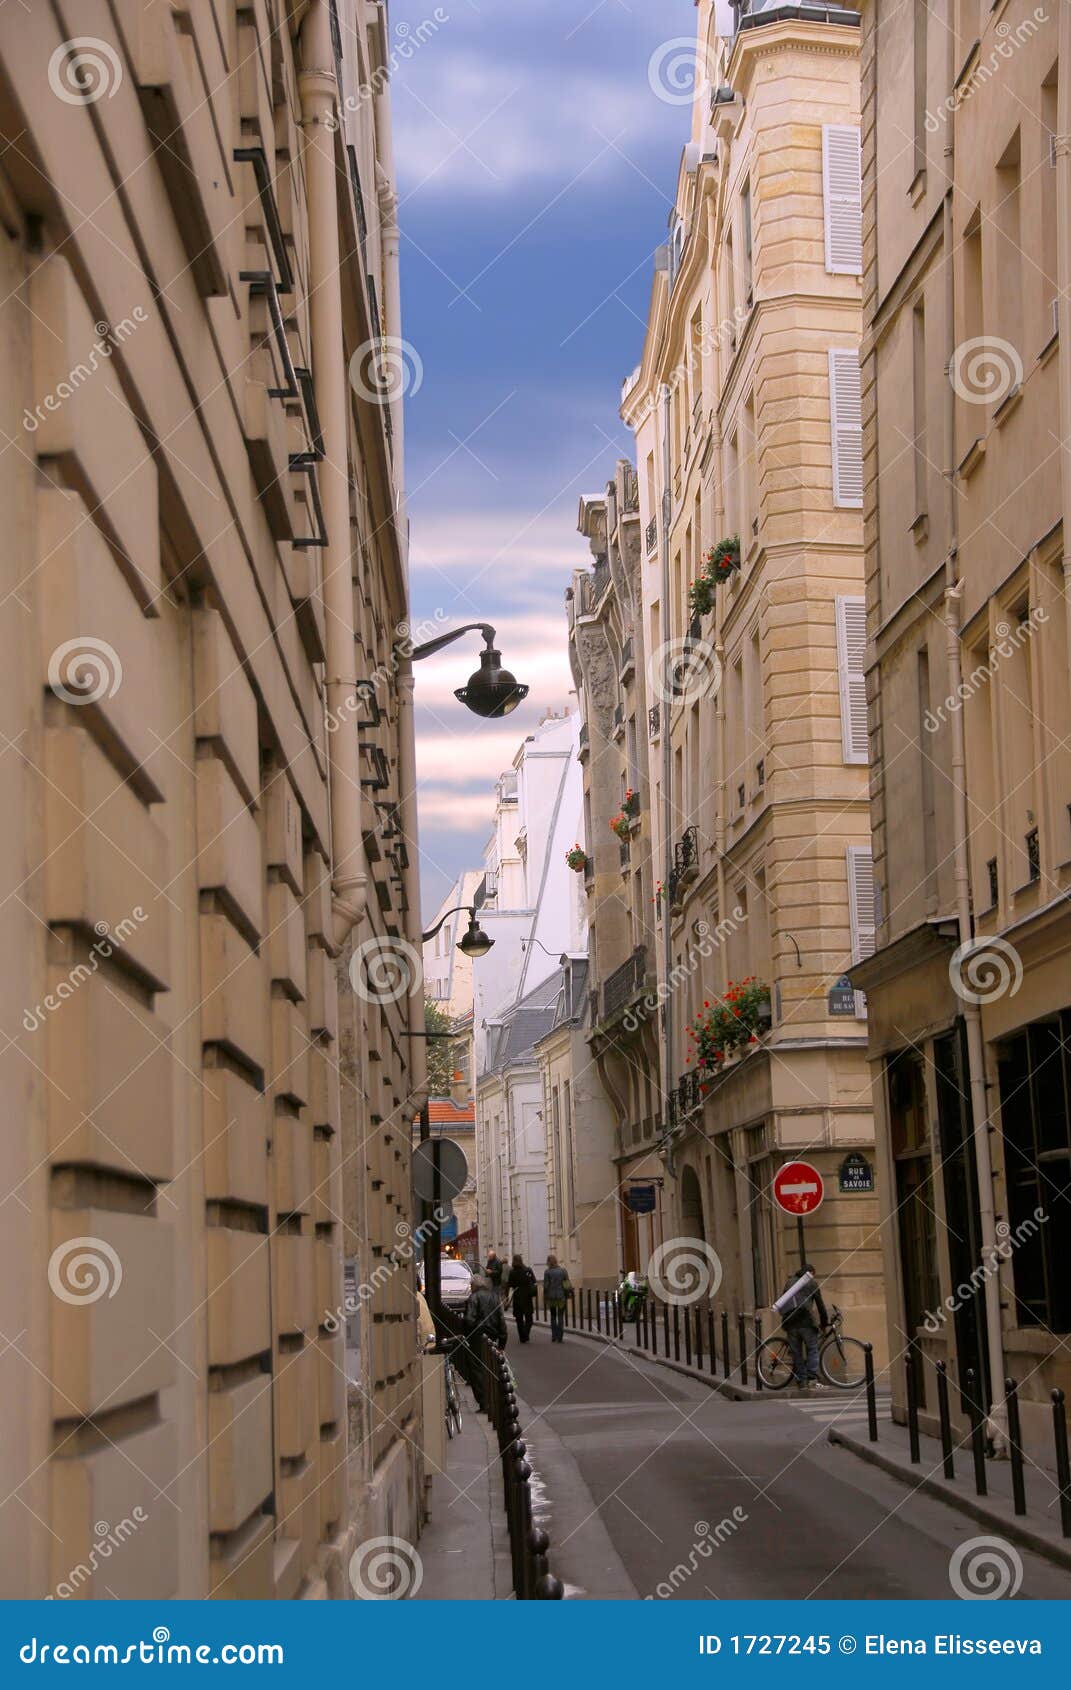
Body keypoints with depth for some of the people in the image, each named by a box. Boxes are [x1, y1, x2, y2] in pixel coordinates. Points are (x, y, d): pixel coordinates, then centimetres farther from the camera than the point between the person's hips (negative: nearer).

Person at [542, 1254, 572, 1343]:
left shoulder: (547, 1271, -6)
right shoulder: (563, 1270, 0)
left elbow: (546, 1285, -6)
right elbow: (568, 1283, -1)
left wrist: (545, 1297, 2)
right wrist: (568, 1292, 9)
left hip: (551, 1296, -1)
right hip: (561, 1296, 1)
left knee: (553, 1316, 14)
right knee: (561, 1317, 6)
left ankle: (554, 1336, 10)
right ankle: (559, 1337, 1)